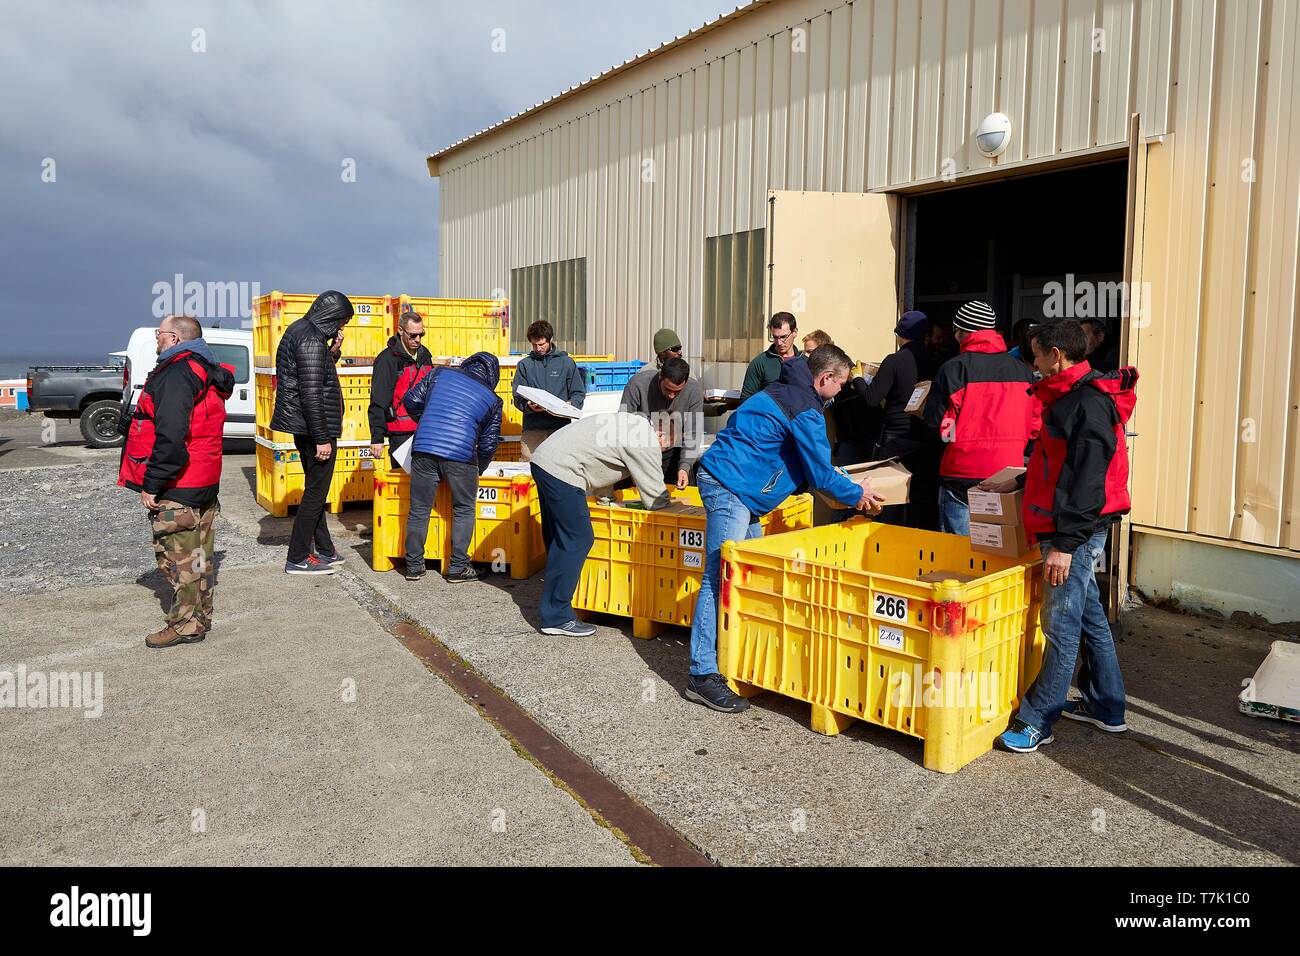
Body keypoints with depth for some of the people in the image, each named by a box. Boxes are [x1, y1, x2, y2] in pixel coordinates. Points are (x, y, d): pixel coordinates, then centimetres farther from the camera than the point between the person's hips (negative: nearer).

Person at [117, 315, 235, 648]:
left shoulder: (176, 375, -18)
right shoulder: (208, 372, 14)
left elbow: (170, 437, -26)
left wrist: (151, 484, -20)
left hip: (177, 487, -10)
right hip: (205, 482, 10)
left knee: (176, 556, -1)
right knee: (198, 553, 16)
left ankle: (186, 624, 6)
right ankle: (201, 617, 25)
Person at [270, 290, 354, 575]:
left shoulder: (299, 331, 13)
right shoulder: (312, 342, -18)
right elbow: (312, 395, -22)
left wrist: (332, 353, 6)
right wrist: (322, 439, -20)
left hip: (305, 430, 10)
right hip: (315, 430, -10)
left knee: (316, 491, 17)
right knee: (315, 493, -2)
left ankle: (324, 551, 28)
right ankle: (297, 559, 6)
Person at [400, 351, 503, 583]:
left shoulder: (440, 373, 16)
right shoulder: (492, 399, 14)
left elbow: (412, 401, 13)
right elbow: (489, 443, 15)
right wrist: (478, 470, 30)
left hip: (423, 449, 2)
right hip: (461, 455, -2)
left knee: (419, 509, 12)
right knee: (464, 510, 15)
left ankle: (414, 566, 20)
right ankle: (458, 567, 15)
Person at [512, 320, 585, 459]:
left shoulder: (567, 362, 11)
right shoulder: (525, 364, 12)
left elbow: (579, 393, 11)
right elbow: (517, 398, 7)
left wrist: (570, 405, -10)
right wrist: (529, 406, -15)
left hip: (561, 426, 0)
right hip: (532, 429, 1)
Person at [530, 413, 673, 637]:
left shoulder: (634, 424, 20)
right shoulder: (646, 442, -10)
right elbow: (655, 498, -5)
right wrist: (669, 502, 13)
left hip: (543, 460, 11)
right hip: (561, 471, -11)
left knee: (558, 540, 18)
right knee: (577, 540, -6)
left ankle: (553, 607, 29)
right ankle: (557, 618, -1)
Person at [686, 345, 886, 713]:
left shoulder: (787, 392, 19)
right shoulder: (805, 410, -13)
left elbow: (802, 462, 31)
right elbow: (820, 476, -9)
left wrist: (845, 484, 32)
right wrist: (857, 494, 7)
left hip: (733, 485, 11)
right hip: (730, 486, -11)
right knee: (721, 578, -13)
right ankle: (703, 674, -14)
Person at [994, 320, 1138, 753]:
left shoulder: (1089, 403, -18)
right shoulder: (1071, 397, 15)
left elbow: (1088, 479, -23)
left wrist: (1065, 542, -24)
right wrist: (1017, 483, 24)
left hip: (1076, 531, -11)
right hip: (1070, 530, 11)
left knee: (1062, 624, -3)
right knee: (1088, 614, 17)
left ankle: (1036, 722, 4)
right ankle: (1105, 707, 30)